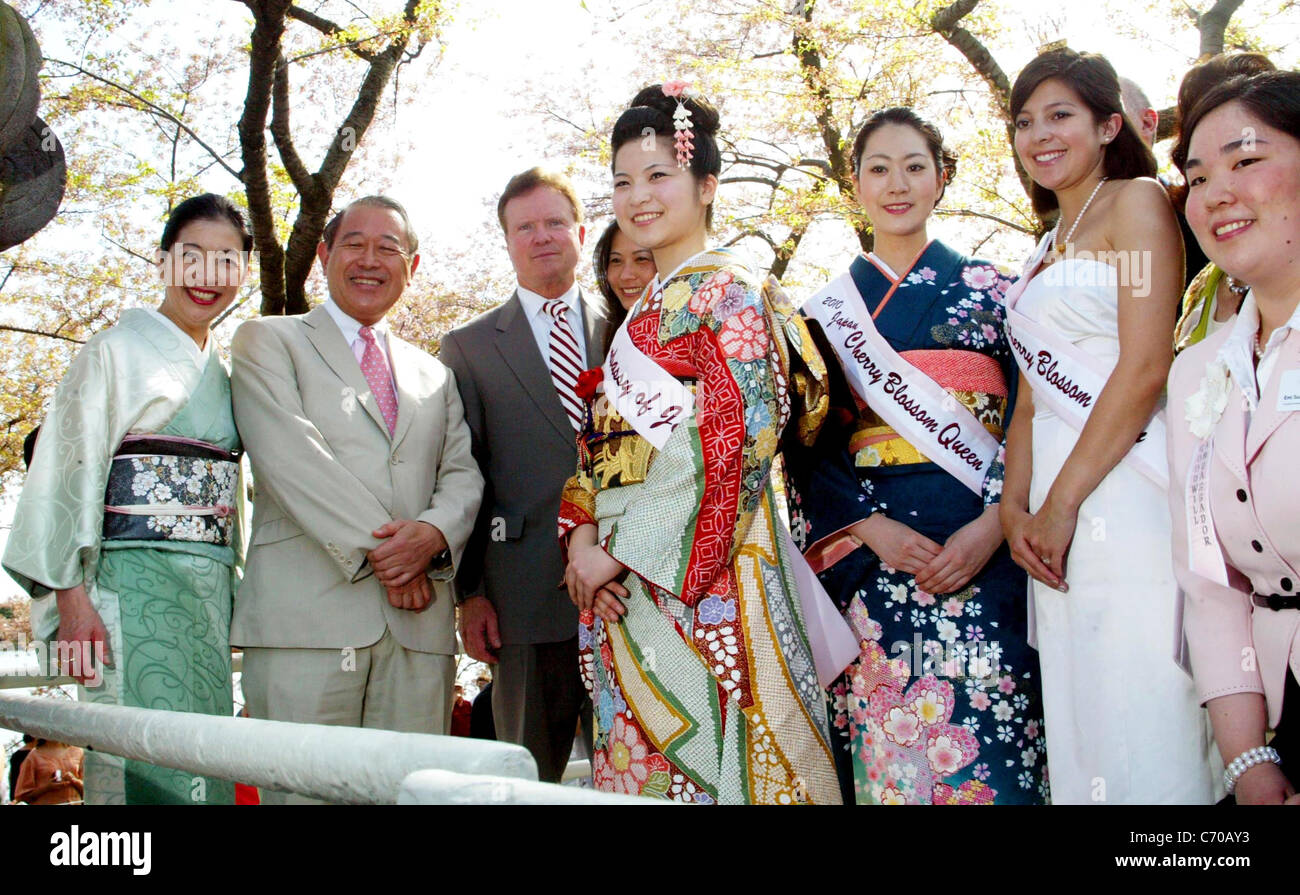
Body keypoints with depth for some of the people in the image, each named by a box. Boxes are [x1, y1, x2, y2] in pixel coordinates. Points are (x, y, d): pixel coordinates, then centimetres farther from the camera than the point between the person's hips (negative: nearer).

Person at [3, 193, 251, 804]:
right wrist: (72, 595, -14)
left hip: (211, 592, 6)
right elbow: (72, 469, -6)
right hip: (134, 586, -6)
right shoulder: (118, 351, 0)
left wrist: (232, 601, 15)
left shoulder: (224, 373, 17)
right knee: (141, 761, -8)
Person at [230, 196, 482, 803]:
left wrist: (432, 534, -9)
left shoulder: (434, 375, 25)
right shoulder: (268, 342, 11)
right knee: (308, 790, -7)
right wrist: (377, 548, -10)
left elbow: (463, 474, 14)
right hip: (308, 616, -3)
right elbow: (289, 456, -4)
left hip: (420, 620, 4)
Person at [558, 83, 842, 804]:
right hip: (623, 583, 8)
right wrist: (581, 530, -2)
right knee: (643, 758, 9)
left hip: (703, 576, -7)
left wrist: (624, 548, -15)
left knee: (710, 756, -3)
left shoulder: (728, 292, -5)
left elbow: (734, 444, -15)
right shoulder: (644, 311, 20)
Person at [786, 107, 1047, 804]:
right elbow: (806, 443, 7)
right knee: (880, 753, 0)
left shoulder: (986, 288, 10)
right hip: (865, 556, 1)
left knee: (988, 751, -7)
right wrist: (874, 528, -9)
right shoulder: (826, 310, 13)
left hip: (982, 549, -1)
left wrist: (992, 525, -12)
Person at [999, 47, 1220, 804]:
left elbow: (1147, 366, -11)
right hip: (1060, 514, 7)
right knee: (1080, 735, 8)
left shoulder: (1137, 202, 0)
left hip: (1129, 490, -7)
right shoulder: (1044, 252, 23)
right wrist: (1015, 508, 3)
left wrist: (1062, 501, -12)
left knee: (1145, 743, -8)